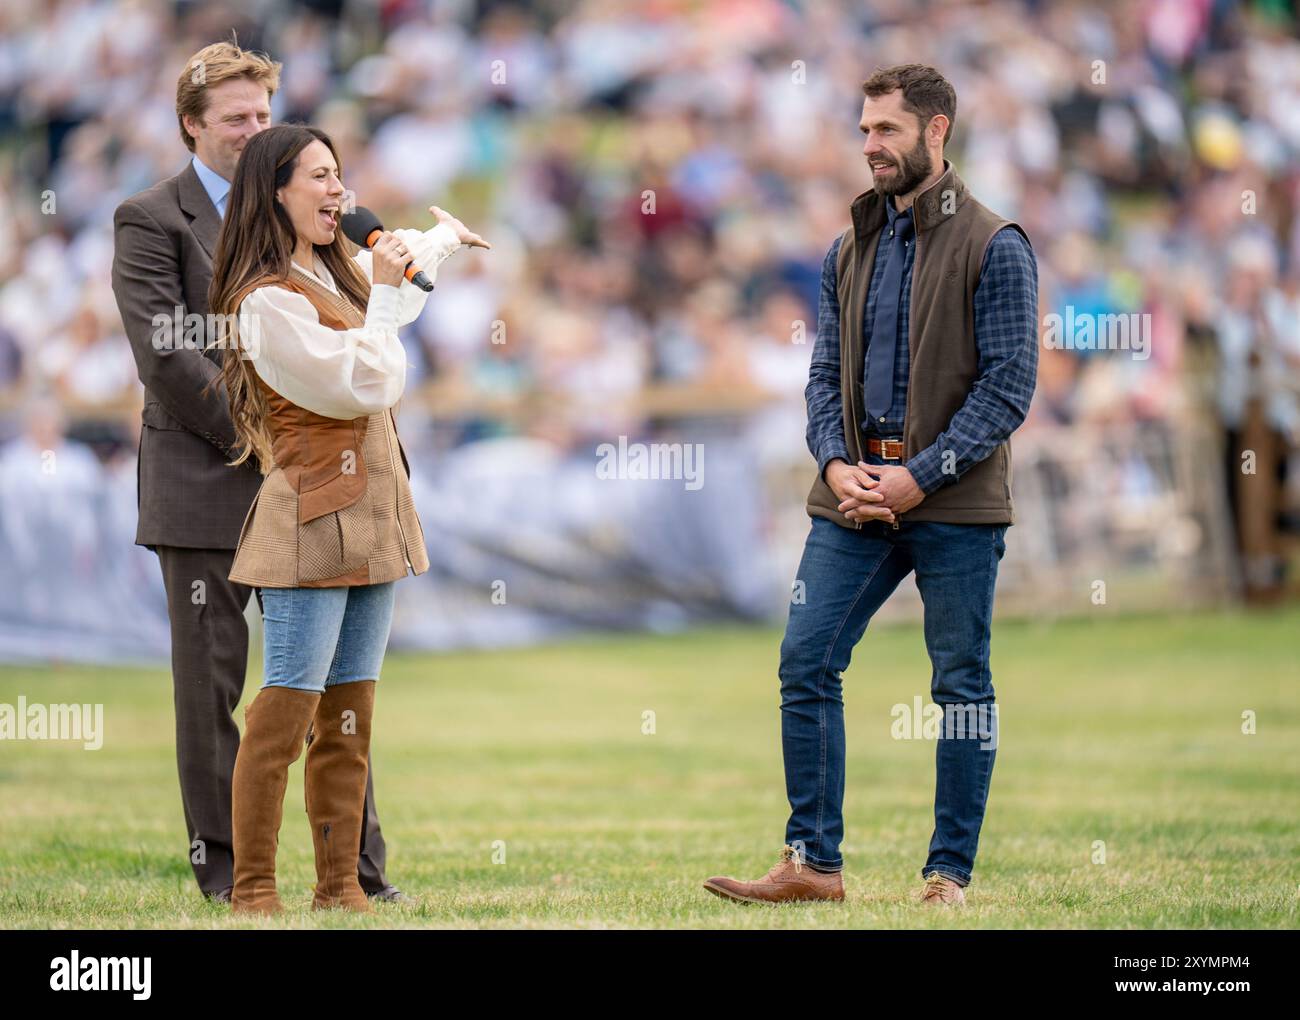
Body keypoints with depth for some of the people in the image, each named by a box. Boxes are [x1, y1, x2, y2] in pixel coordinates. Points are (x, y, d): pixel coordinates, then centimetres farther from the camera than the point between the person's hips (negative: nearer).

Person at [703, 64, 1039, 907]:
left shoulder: (994, 247, -4)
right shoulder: (851, 250, 14)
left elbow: (1009, 385, -9)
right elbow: (826, 373, 14)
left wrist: (921, 475, -16)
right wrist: (835, 463, -5)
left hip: (955, 503, -5)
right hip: (854, 497, 5)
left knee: (962, 685, 3)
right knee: (806, 663, -1)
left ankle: (950, 874, 9)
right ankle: (812, 861, 5)